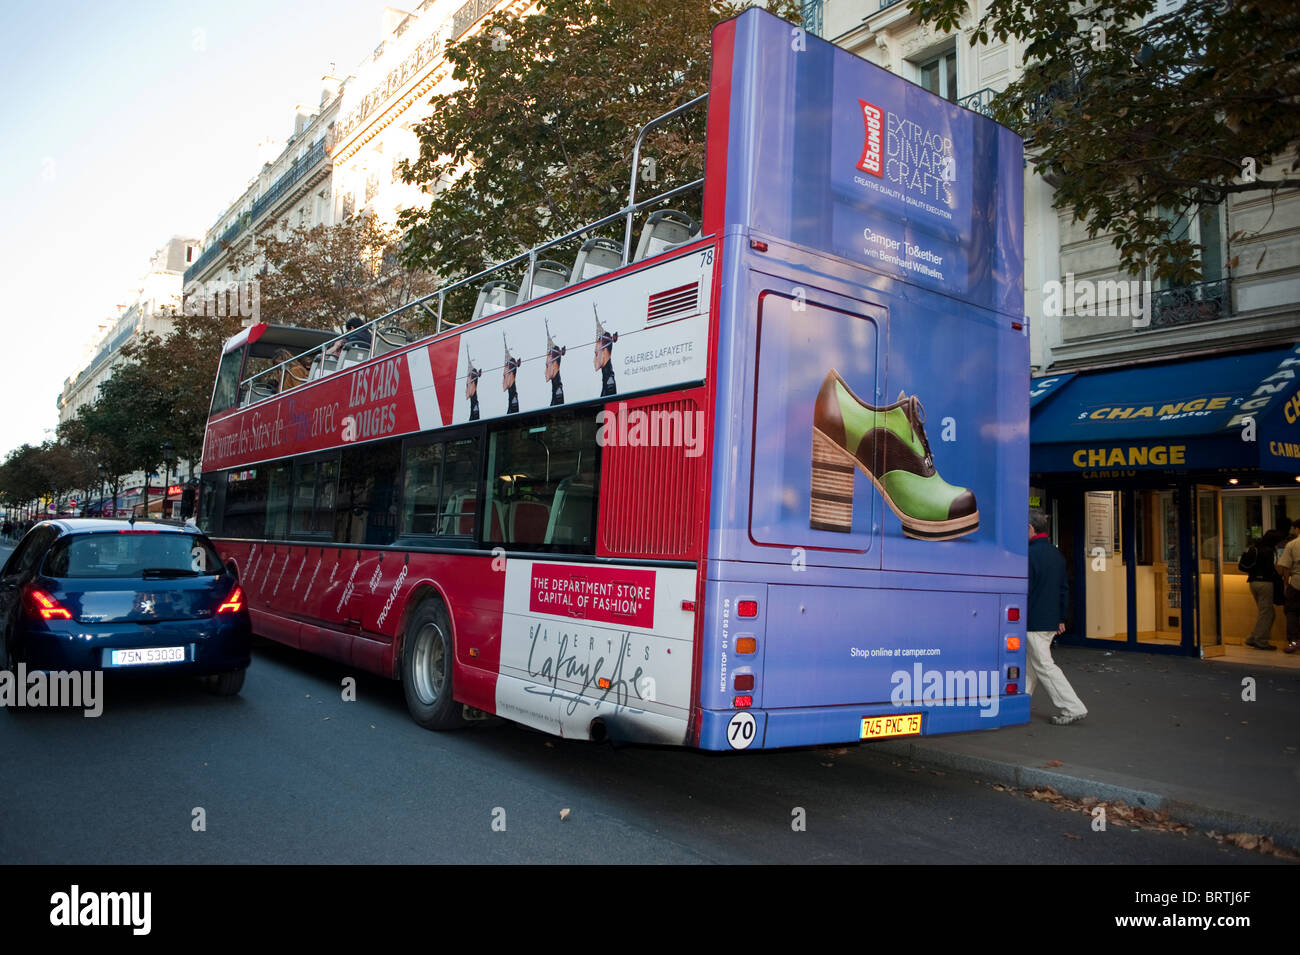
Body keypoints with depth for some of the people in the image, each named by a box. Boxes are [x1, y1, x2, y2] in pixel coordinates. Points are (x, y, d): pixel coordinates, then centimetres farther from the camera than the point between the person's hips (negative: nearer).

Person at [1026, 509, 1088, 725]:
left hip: (1034, 621, -9)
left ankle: (1073, 708, -4)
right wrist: (1061, 618, 22)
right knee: (1029, 663, 17)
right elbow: (1064, 589, 16)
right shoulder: (1056, 554, 11)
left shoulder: (1030, 554, -17)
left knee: (1044, 666, -3)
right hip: (1051, 621, 9)